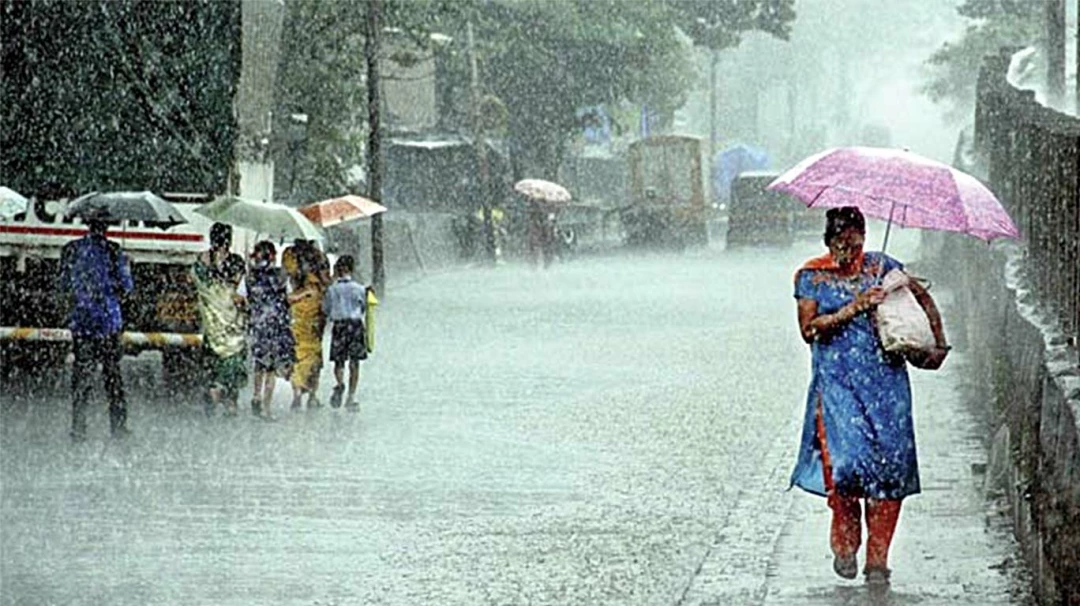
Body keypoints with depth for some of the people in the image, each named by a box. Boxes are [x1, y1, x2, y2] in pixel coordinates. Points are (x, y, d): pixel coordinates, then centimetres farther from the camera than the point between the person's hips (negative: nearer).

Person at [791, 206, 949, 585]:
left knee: (889, 464, -5)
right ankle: (845, 544, 6)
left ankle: (877, 559, 5)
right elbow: (809, 329, -7)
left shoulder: (880, 267, 9)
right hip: (837, 381, -2)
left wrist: (939, 344, 11)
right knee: (844, 460, -18)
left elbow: (923, 297, 20)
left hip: (885, 381, 2)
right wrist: (854, 308, -14)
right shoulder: (812, 276, 3)